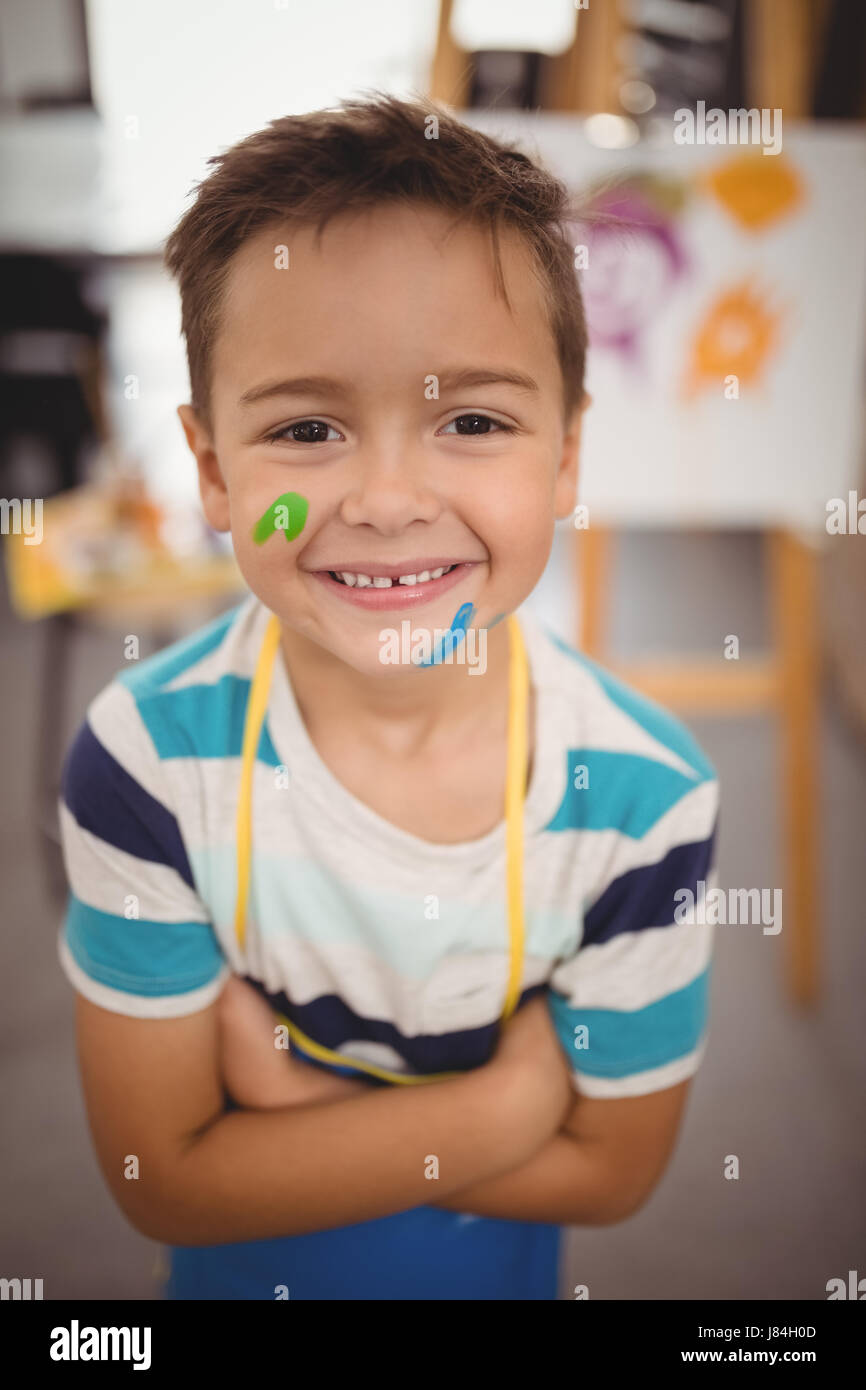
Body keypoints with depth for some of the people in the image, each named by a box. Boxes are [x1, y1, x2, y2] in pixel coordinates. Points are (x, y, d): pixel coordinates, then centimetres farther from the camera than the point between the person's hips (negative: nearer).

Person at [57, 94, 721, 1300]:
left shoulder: (644, 796, -27)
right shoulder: (149, 758, -28)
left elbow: (612, 1168, -15)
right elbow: (159, 1178, -20)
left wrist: (286, 1101, -23)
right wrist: (507, 1107, -26)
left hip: (493, 1261, 1)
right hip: (238, 1265, 0)